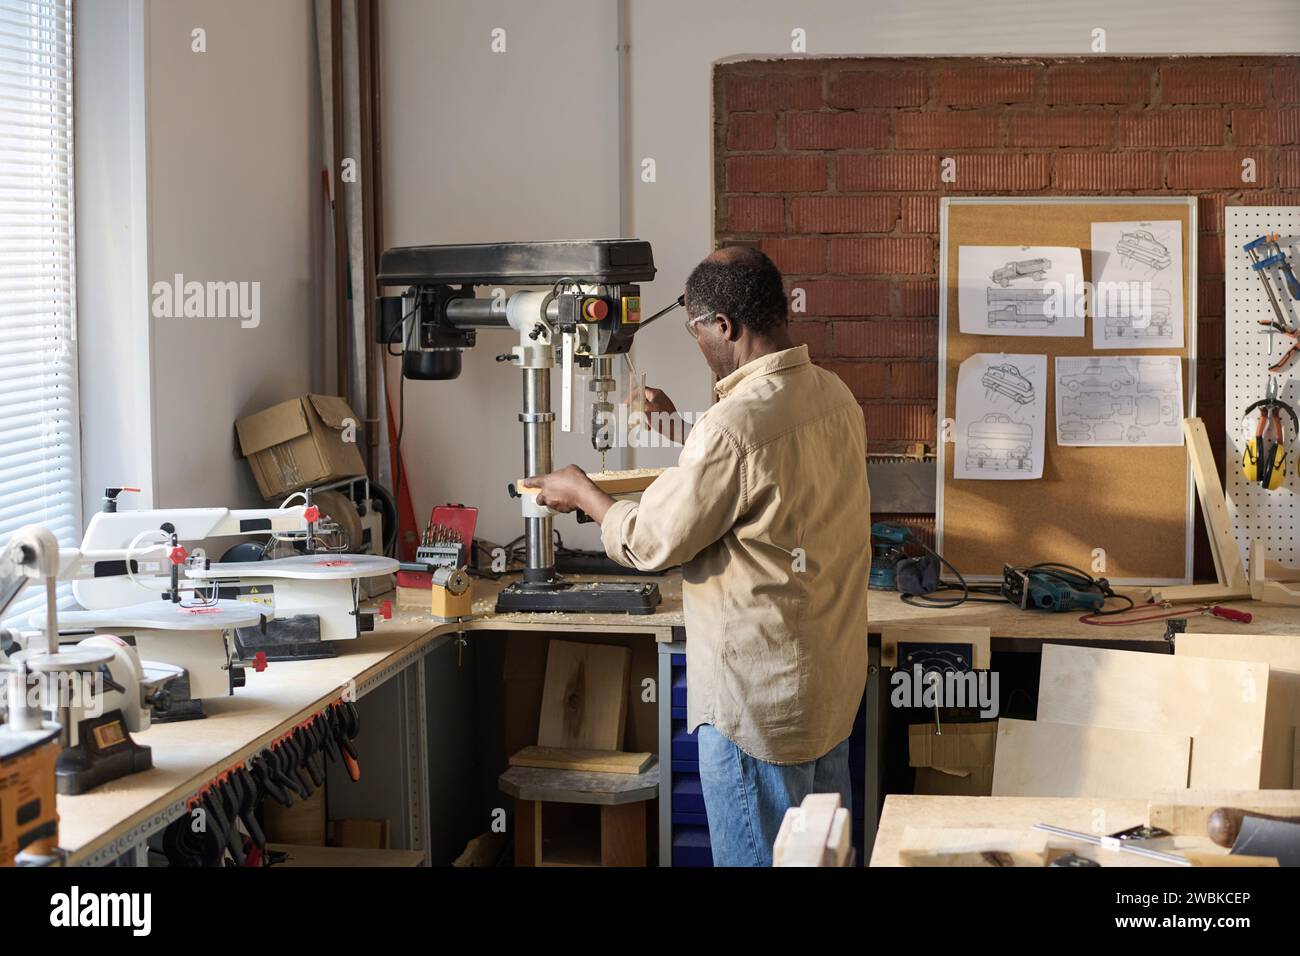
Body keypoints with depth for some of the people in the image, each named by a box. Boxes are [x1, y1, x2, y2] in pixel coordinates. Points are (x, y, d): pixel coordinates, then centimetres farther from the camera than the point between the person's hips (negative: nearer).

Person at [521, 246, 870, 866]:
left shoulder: (734, 426, -26)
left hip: (761, 697, -8)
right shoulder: (834, 397, 2)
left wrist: (580, 492, 2)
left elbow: (650, 542, -15)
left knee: (756, 856, 4)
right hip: (833, 679, 8)